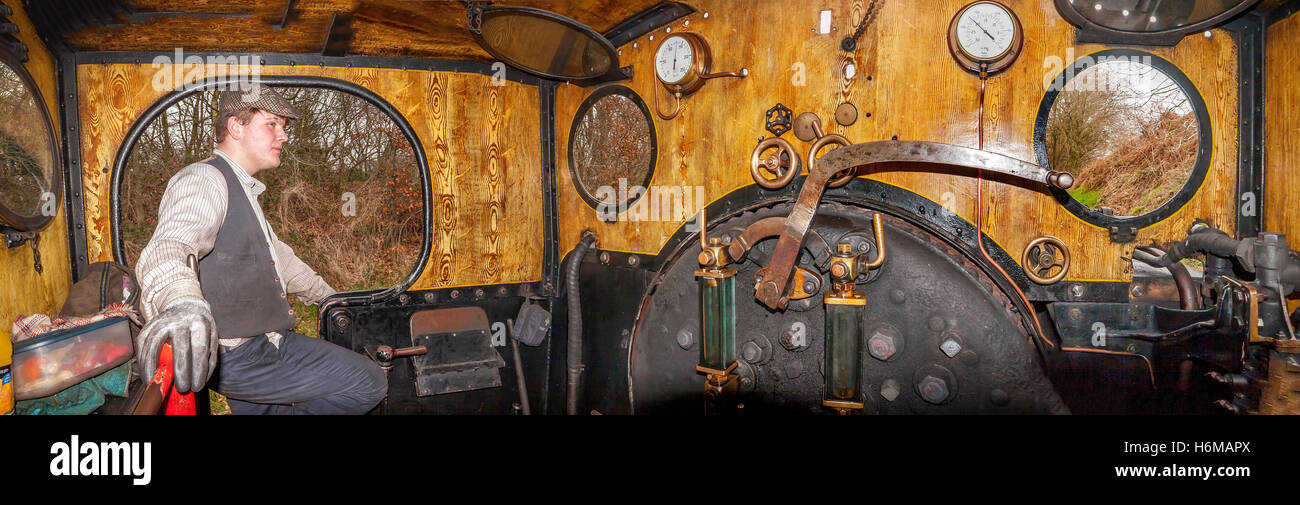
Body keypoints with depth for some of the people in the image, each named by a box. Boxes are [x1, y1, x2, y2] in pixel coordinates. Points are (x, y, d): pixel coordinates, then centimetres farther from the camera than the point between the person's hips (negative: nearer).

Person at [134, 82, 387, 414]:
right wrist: (182, 302, -57)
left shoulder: (241, 191, 22)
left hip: (261, 342, 10)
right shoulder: (204, 180, -13)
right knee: (369, 383, -16)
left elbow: (278, 256, 36)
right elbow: (167, 248, -34)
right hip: (240, 354, -10)